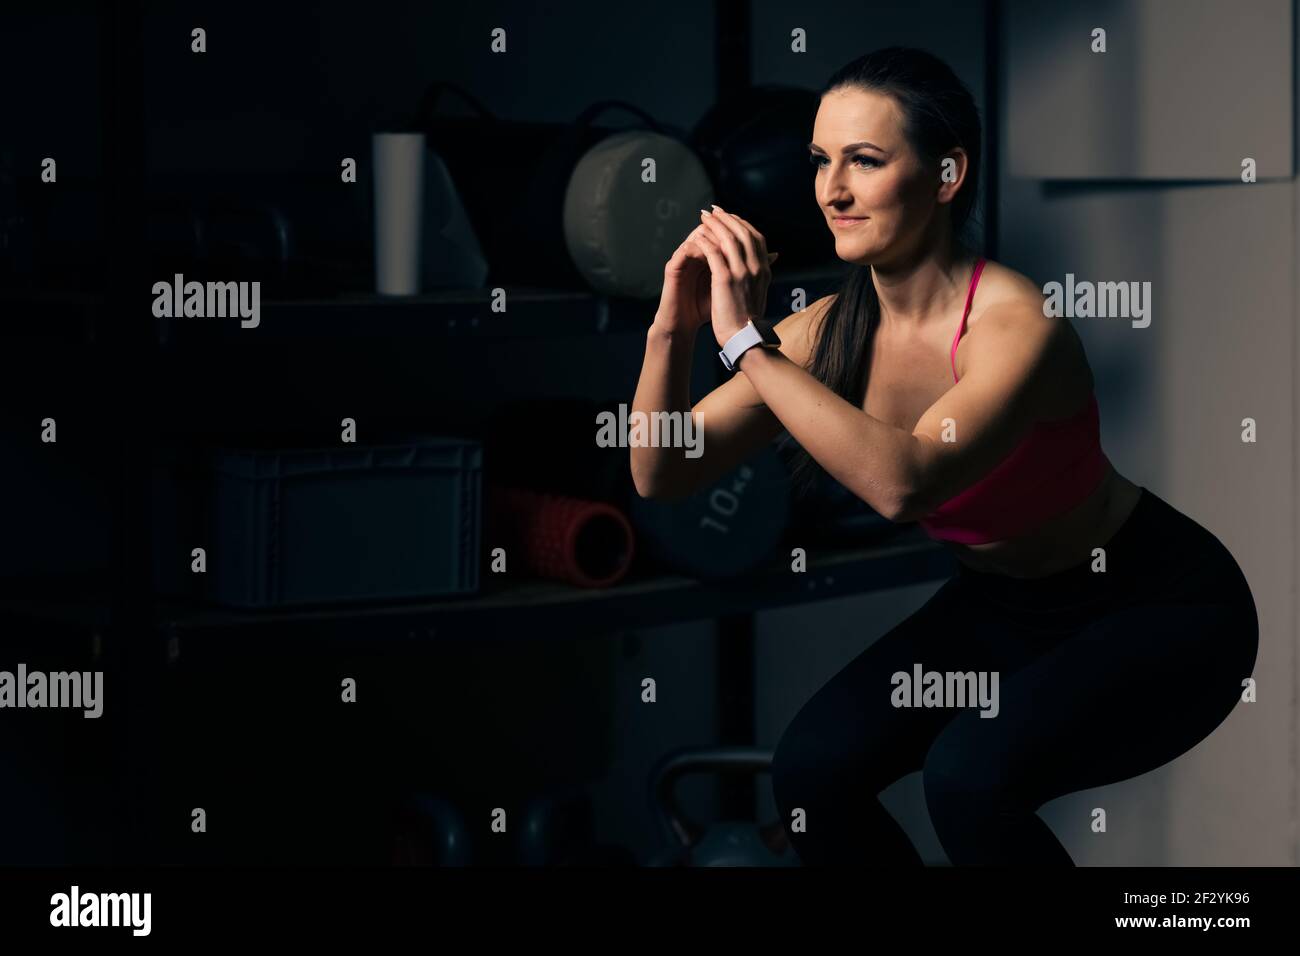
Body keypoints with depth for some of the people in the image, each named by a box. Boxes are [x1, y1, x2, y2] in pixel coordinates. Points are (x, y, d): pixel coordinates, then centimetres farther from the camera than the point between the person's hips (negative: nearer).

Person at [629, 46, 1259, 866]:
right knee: (812, 770, -12)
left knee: (970, 775, -30)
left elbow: (901, 481, -46)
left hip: (1161, 611, -6)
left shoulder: (1017, 324, -29)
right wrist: (672, 331, -28)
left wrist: (746, 341, -41)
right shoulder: (833, 332, -10)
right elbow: (662, 476, -11)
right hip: (1001, 605, 7)